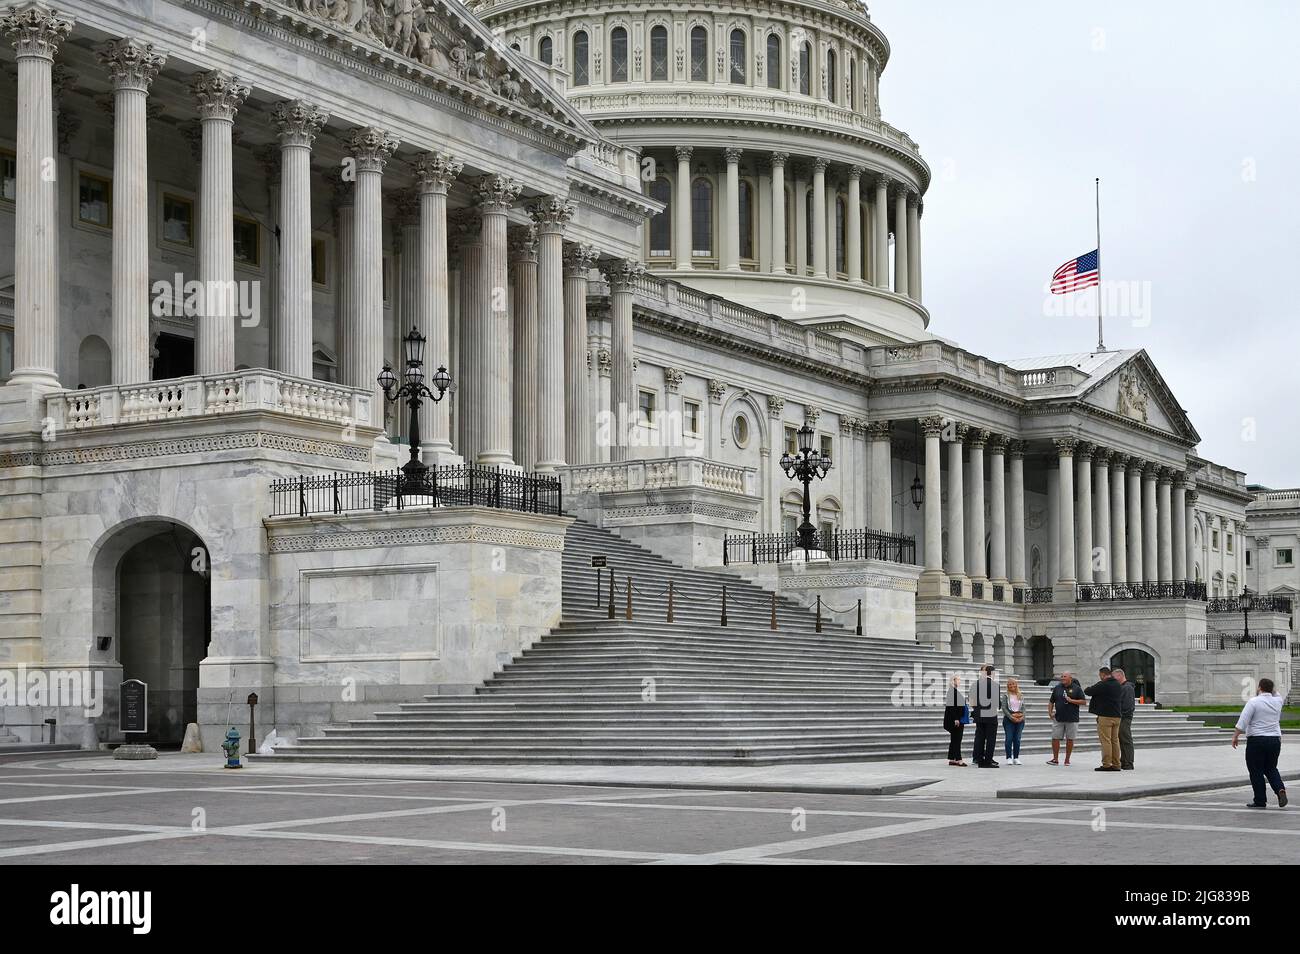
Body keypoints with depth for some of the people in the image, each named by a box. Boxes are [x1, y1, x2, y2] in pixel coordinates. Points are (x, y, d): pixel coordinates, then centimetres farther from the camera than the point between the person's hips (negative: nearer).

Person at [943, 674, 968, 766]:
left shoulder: (957, 691, 16)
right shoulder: (952, 691, -14)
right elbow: (952, 706, -20)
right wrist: (956, 719, -23)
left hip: (958, 719, 10)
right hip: (955, 719, -10)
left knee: (954, 740, 10)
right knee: (956, 739, -9)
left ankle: (952, 759, 13)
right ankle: (958, 759, -9)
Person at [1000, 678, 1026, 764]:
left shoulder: (1020, 696, 12)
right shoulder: (1006, 695, 2)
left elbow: (1023, 708, 9)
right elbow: (1004, 708, -5)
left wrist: (1022, 716, -8)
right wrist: (1011, 717, -14)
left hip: (1020, 720, 3)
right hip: (1009, 719, -3)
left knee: (1017, 739, 3)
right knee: (1009, 739, -5)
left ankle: (1016, 758, 8)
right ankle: (1009, 758, -1)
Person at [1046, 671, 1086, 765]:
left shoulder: (1077, 688, 2)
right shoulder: (1057, 688, 10)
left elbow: (1083, 702, -1)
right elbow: (1051, 701, 15)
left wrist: (1071, 700, -13)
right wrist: (1050, 712, 2)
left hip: (1072, 719, -2)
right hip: (1058, 718, 2)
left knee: (1070, 739, 3)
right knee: (1055, 738, -1)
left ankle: (1067, 759, 13)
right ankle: (1055, 759, 8)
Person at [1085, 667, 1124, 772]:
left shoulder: (1102, 685, -13)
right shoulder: (1118, 685, 10)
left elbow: (1087, 691, -12)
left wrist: (1090, 687, 13)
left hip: (1105, 716, -7)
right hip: (1117, 715, 7)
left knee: (1105, 740, -5)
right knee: (1115, 740, 10)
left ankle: (1106, 765, -7)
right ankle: (1116, 764, 10)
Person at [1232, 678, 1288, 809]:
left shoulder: (1254, 702, -10)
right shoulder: (1278, 701, 6)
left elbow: (1243, 721, -15)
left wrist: (1235, 736, -11)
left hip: (1256, 740, -5)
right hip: (1275, 740, 5)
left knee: (1256, 771, 3)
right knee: (1271, 769, 18)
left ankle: (1260, 801, 5)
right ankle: (1280, 790, -5)